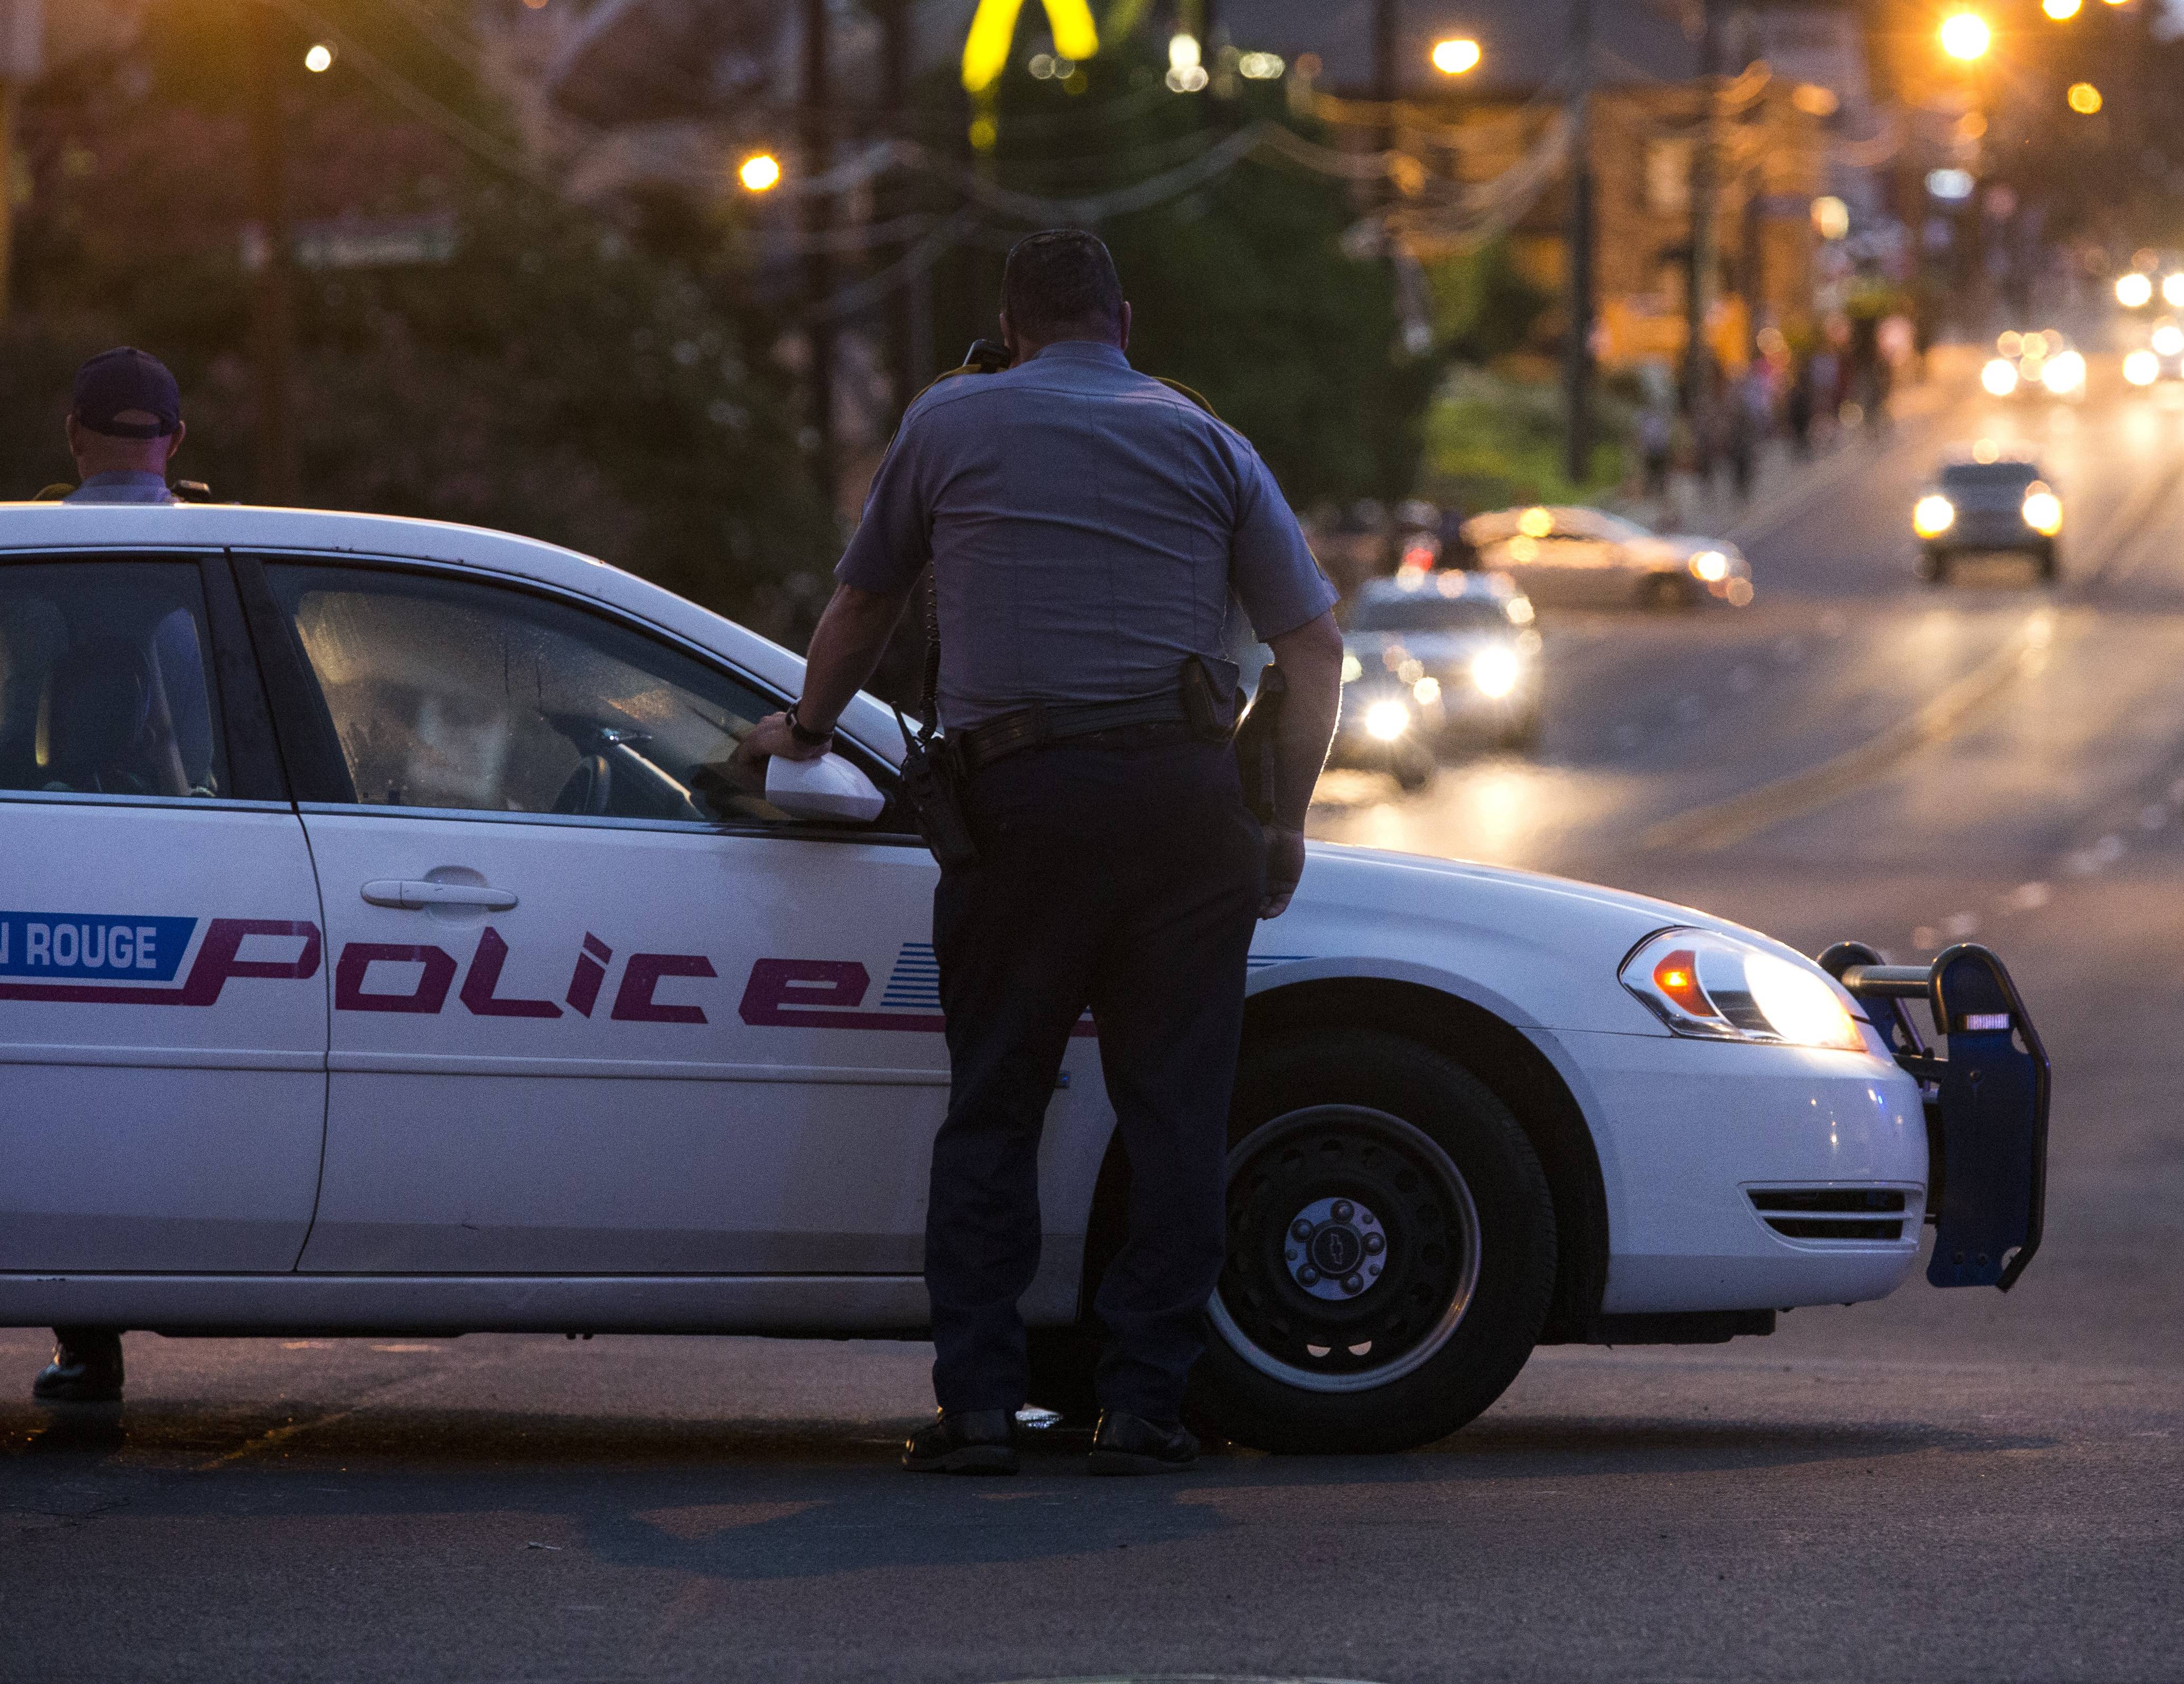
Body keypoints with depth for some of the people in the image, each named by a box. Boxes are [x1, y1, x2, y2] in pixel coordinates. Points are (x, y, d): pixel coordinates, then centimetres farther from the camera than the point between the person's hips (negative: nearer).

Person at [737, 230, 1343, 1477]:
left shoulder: (951, 426, 11)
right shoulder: (1209, 447, 13)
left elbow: (864, 604, 24)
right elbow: (1316, 647, 12)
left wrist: (808, 731, 42)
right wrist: (1283, 823, 21)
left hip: (1021, 791, 0)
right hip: (1185, 797, 1)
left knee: (993, 1107, 7)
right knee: (1176, 1109, 4)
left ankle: (977, 1405, 0)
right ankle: (1146, 1406, 1)